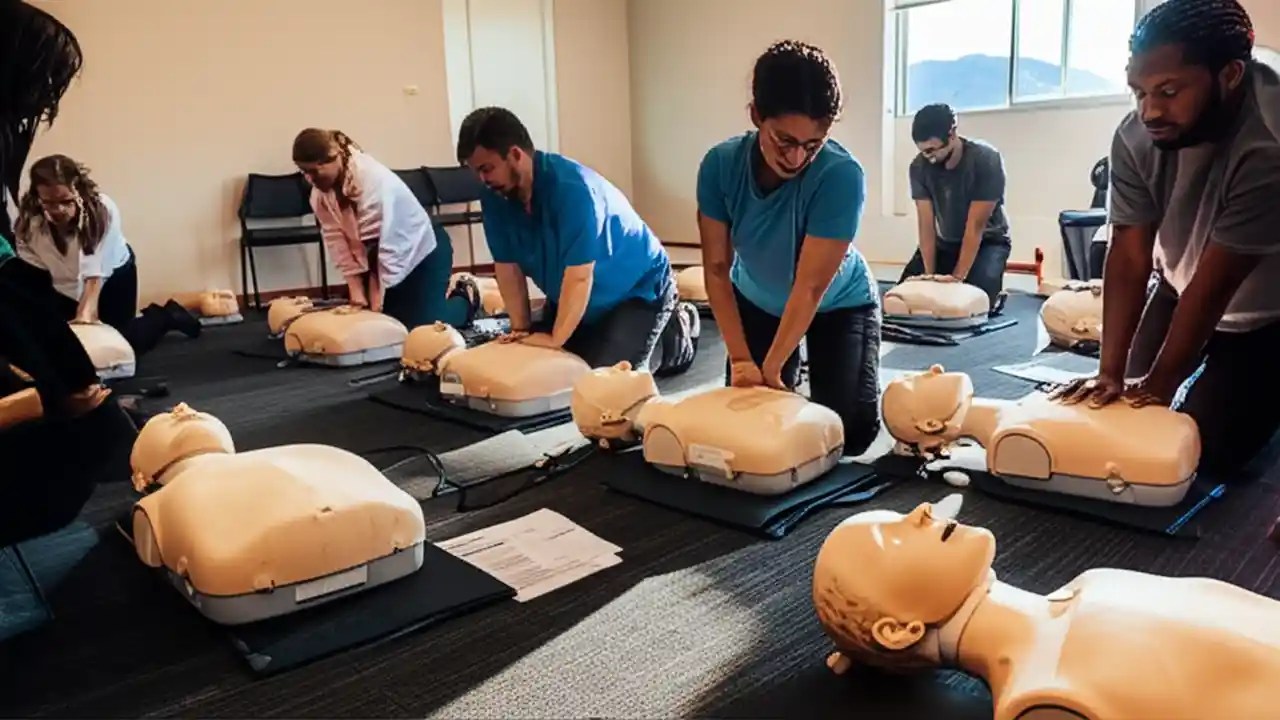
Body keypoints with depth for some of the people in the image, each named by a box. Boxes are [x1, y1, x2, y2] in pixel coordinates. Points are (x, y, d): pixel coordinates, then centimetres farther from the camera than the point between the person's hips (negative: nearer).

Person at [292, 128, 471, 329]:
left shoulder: (374, 180, -32)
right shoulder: (320, 194, -9)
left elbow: (388, 244, -31)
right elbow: (337, 241, -8)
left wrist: (377, 298, -26)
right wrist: (356, 289, -15)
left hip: (423, 250, -7)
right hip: (380, 256, 7)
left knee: (421, 326, -14)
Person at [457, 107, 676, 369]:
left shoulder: (571, 188, -34)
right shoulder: (495, 195, -12)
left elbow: (579, 276, -33)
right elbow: (507, 265, -8)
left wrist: (556, 339, -29)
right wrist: (521, 328, -12)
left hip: (639, 290, -7)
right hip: (570, 298, 7)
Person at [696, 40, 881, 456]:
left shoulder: (842, 174, -35)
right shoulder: (720, 164, -26)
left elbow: (810, 287, -32)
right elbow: (717, 268, -21)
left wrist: (771, 368, -29)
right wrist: (741, 359, -25)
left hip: (839, 304, -2)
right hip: (758, 301, 2)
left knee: (850, 430, -10)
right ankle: (788, 386, 29)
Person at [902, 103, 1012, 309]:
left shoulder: (986, 160, -27)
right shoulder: (919, 167, -16)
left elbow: (975, 226, -29)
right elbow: (926, 223, -17)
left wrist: (957, 277, -33)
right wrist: (929, 275, -24)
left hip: (987, 241, -4)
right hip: (945, 243, 4)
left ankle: (996, 298, 9)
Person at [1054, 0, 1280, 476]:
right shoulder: (1135, 137, -22)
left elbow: (1216, 284, -31)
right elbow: (1129, 256, -22)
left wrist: (1163, 383, -23)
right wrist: (1110, 372, -26)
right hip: (1178, 289, 4)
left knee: (1209, 446, -8)